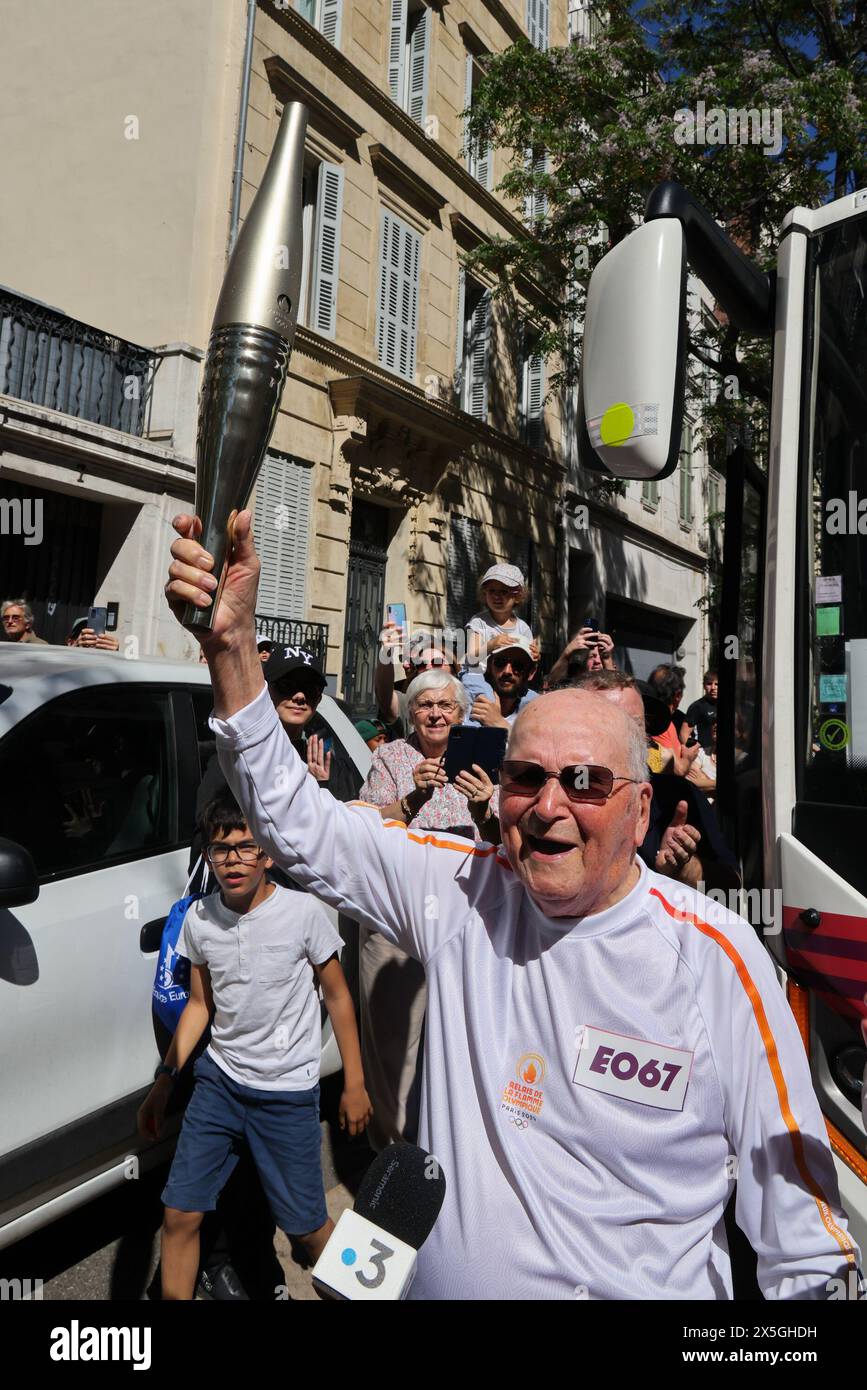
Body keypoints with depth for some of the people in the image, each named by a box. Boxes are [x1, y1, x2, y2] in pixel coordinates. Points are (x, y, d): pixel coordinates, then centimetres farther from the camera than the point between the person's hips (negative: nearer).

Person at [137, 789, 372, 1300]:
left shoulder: (303, 912, -16)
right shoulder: (199, 918, -5)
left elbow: (338, 996, -6)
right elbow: (200, 1003, 9)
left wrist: (354, 1083, -3)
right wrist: (166, 1078, 4)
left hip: (289, 1092, -3)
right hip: (219, 1080, 4)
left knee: (307, 1224, 7)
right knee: (180, 1215, 7)